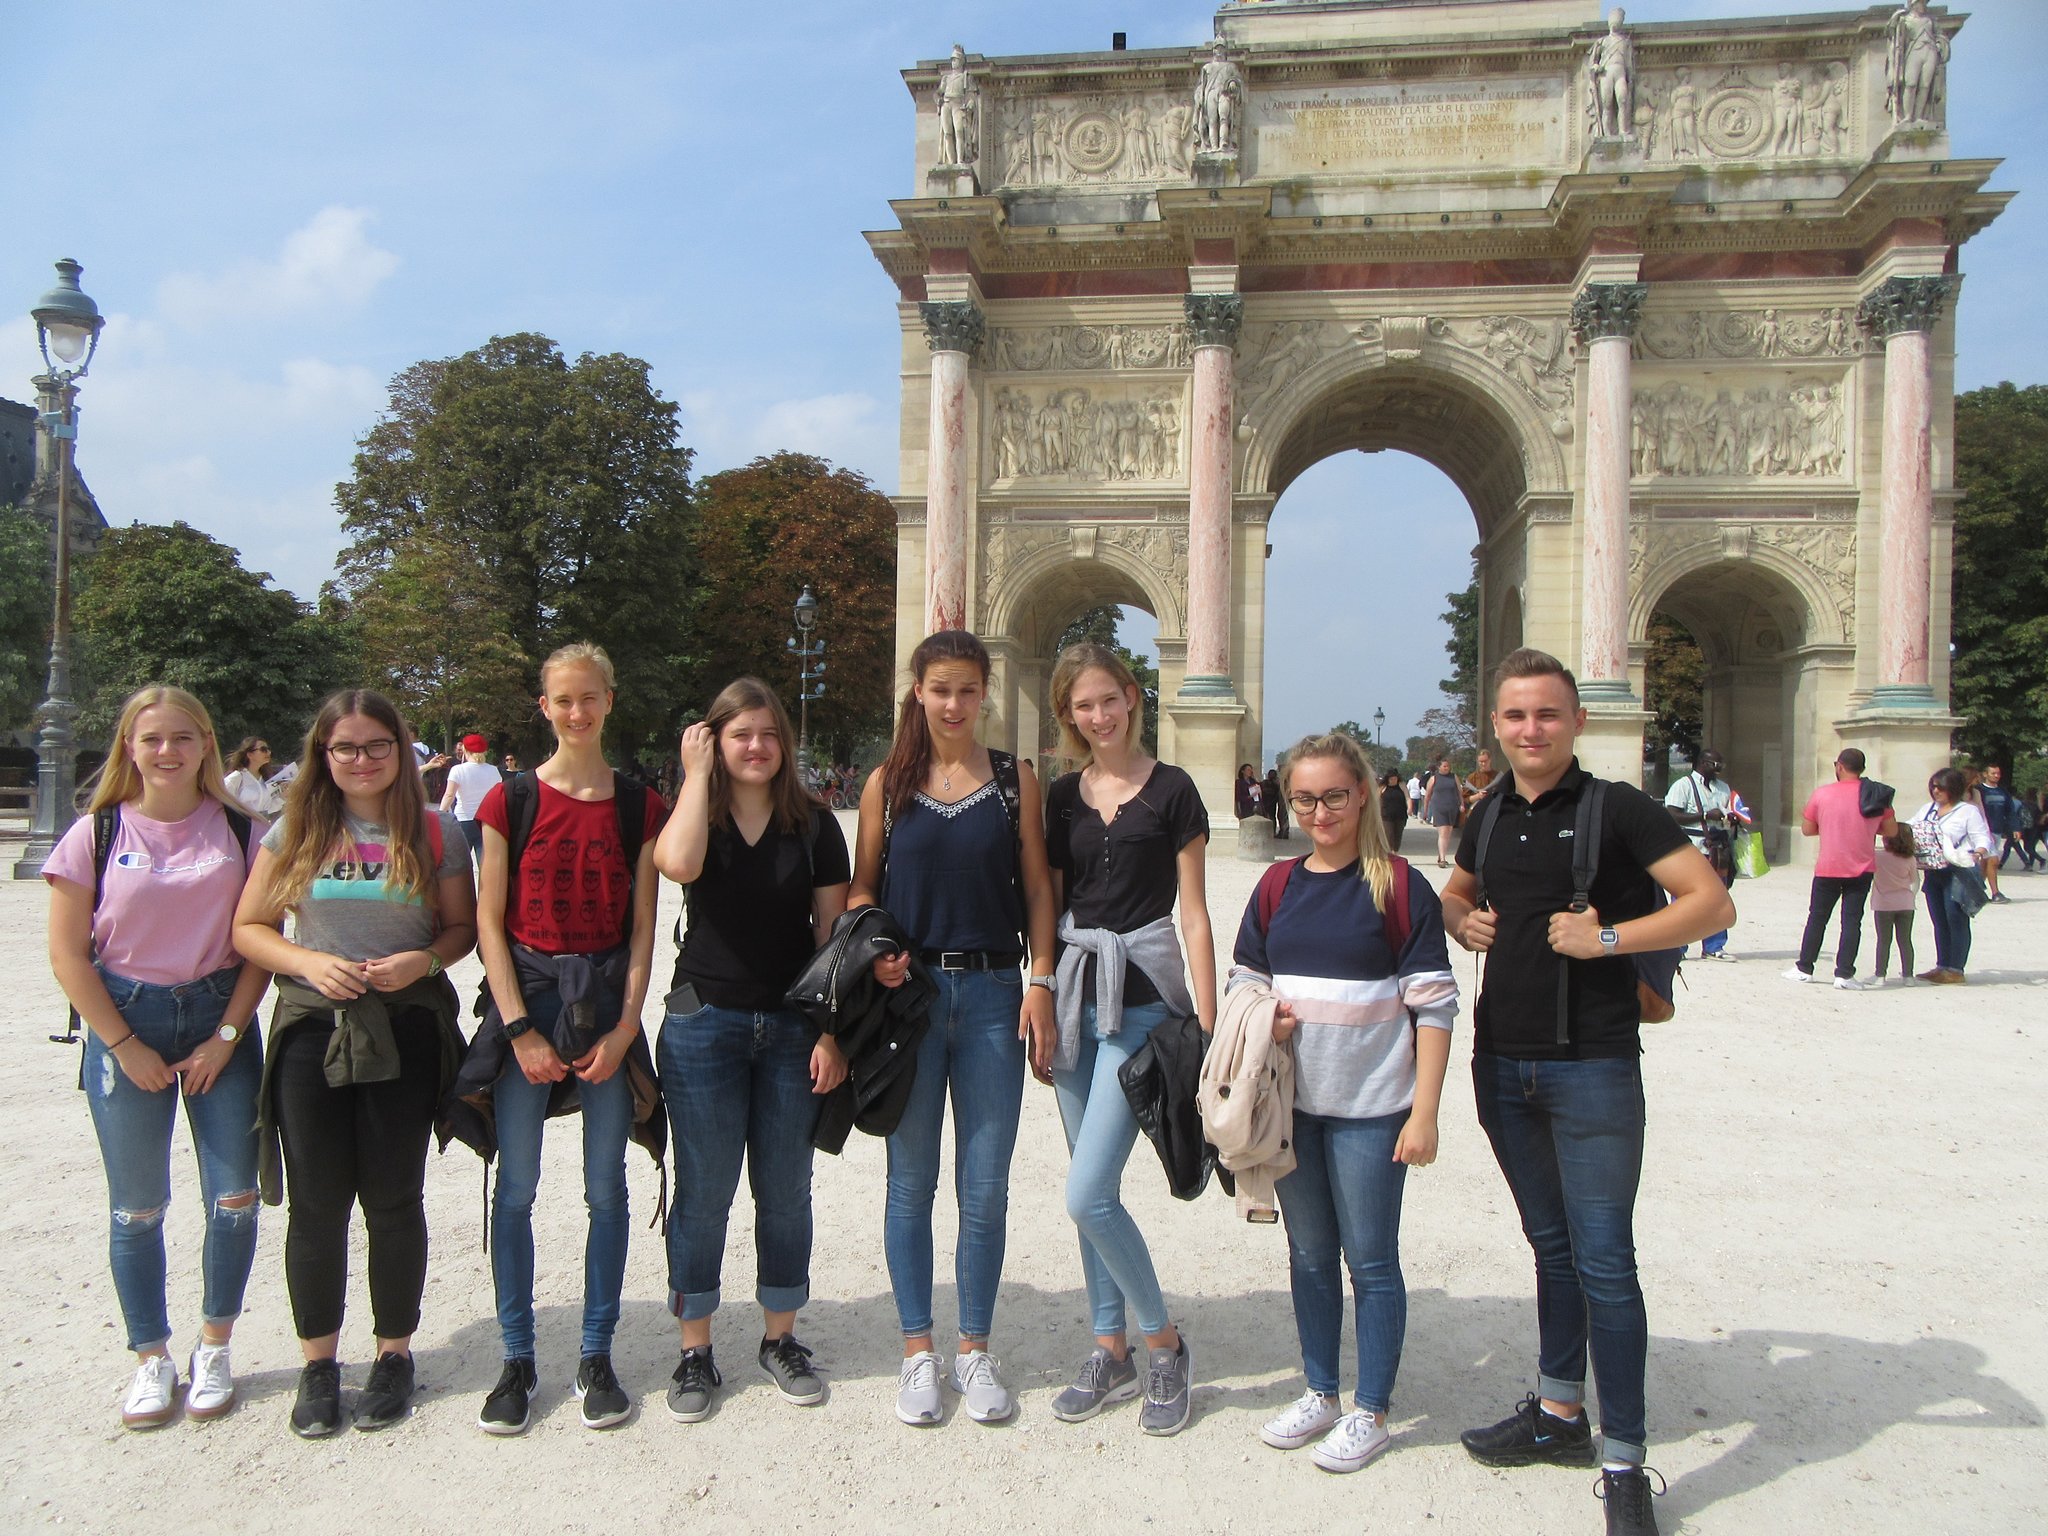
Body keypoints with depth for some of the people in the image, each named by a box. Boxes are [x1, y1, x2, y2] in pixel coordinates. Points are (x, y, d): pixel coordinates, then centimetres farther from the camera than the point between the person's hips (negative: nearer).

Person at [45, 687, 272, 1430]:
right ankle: (151, 1359, 23)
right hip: (126, 1022, 0)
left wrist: (226, 1036, -7)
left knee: (234, 1198, 0)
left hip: (220, 1019, 1)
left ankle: (214, 1348, 20)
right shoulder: (96, 833, -2)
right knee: (137, 1209, 7)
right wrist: (125, 1046, -6)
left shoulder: (240, 829, 0)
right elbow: (68, 955, -2)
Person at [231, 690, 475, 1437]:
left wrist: (424, 960, -14)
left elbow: (462, 927, 6)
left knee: (393, 1200, 6)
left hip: (406, 1031, -1)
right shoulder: (295, 833, 4)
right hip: (311, 1030, 1)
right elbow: (248, 928, 6)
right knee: (316, 1202, 7)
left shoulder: (436, 832, 1)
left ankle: (394, 1354, 23)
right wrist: (309, 961, -12)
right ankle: (318, 1362, 23)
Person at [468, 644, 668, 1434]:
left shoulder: (639, 805, 3)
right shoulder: (510, 799, 1)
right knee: (516, 1186, 4)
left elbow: (642, 928, 2)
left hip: (605, 999, 1)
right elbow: (489, 922, -1)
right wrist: (520, 1030, -7)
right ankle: (517, 1359, 19)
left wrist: (624, 1027, -6)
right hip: (525, 991, 0)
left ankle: (596, 1357, 20)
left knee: (606, 1186, 5)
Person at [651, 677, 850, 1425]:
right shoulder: (692, 813, 1)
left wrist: (831, 1033, -5)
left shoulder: (813, 823, 2)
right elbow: (678, 864, -25)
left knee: (785, 1190, 10)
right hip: (704, 1022, -1)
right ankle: (695, 1352, 21)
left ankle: (780, 1340, 27)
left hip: (791, 1028, 1)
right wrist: (697, 772, -13)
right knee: (703, 1192, 6)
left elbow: (833, 932, 1)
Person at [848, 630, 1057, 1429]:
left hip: (992, 994, 0)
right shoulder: (888, 781, 4)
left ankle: (975, 1349, 22)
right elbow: (861, 886, 6)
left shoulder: (1015, 779, 5)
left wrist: (1040, 983, -5)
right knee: (911, 1180, 8)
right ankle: (918, 1350, 22)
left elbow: (1037, 889, 4)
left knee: (986, 1186, 6)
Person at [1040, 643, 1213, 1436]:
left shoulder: (1171, 790, -4)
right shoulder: (1062, 796, 9)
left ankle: (1166, 1342, 11)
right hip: (1074, 997, 5)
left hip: (1142, 1004, -5)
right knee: (1093, 1190, 11)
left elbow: (1193, 915, -5)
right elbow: (1052, 904, 12)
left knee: (1088, 1196, -11)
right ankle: (1111, 1351, 26)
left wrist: (1209, 1023, -8)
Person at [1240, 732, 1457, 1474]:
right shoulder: (1278, 887, 7)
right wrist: (1260, 1016, -7)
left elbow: (1434, 1007, -8)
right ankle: (1320, 1393, 31)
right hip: (1292, 1103, 5)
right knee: (1309, 1254, 16)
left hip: (1370, 1107, -5)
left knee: (1370, 1260, 4)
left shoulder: (1400, 887, -8)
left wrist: (1424, 1112, -12)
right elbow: (1244, 981, 16)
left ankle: (1370, 1411, 20)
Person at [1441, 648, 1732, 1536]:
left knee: (1603, 1260, -3)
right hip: (1502, 1062, 6)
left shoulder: (1616, 808, -9)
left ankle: (1623, 1464, 8)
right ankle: (1559, 1413, 32)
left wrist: (1605, 938, -20)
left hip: (1592, 1065, -6)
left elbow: (1714, 904, -14)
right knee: (1550, 1245, 18)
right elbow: (1454, 894, 26)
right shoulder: (1491, 816, 8)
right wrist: (1463, 923, 4)